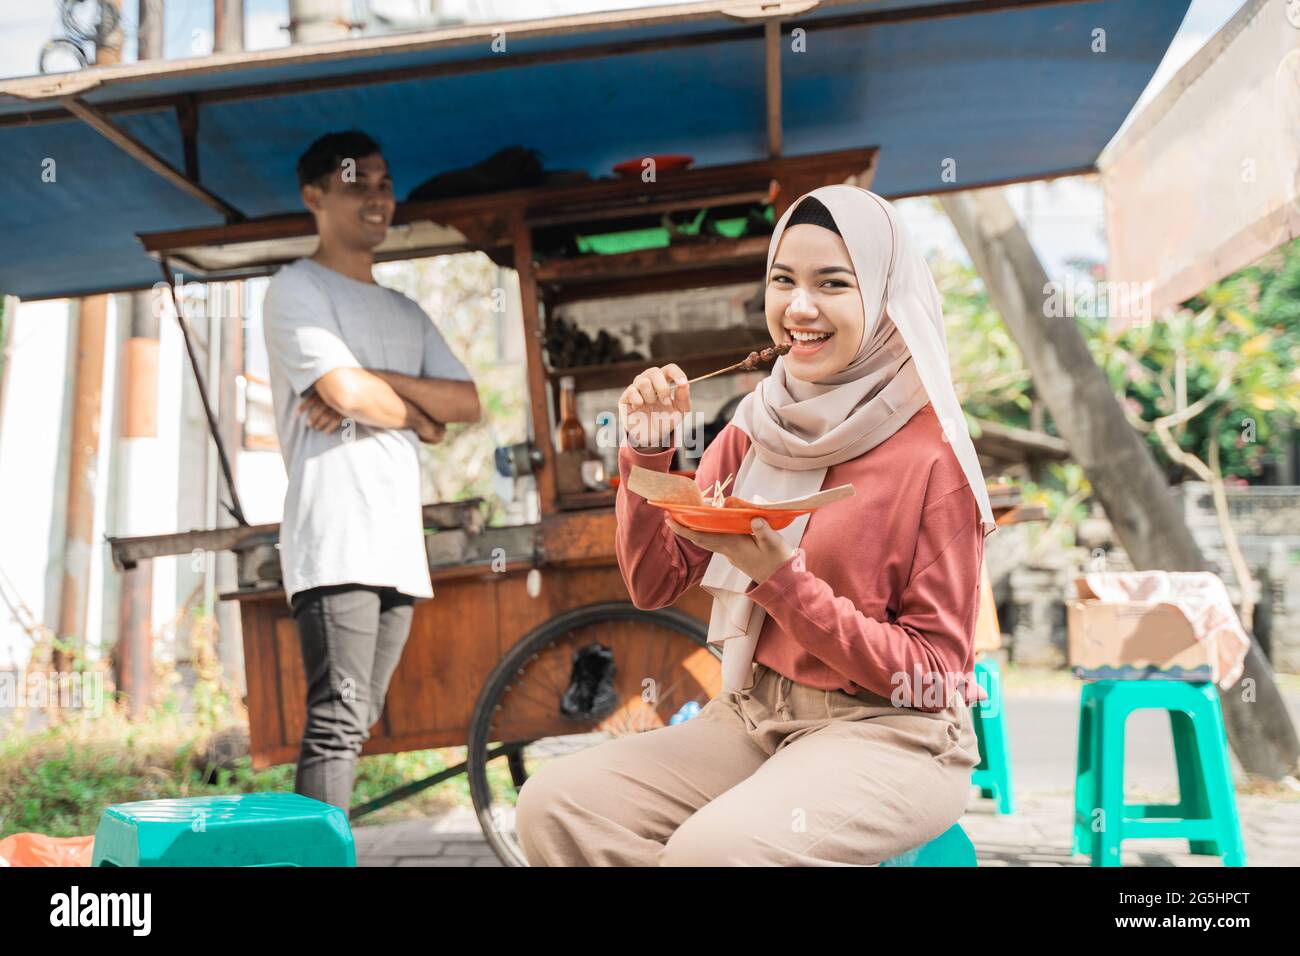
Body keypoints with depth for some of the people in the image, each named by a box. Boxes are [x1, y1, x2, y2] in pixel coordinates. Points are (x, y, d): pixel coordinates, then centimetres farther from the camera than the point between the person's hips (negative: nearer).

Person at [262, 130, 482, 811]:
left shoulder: (405, 313, 25)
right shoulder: (296, 290, 3)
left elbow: (467, 403, 10)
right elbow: (345, 392, -13)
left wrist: (371, 380, -5)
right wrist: (419, 415, 5)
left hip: (399, 548, 7)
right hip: (334, 543, -7)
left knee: (357, 723, 6)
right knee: (337, 724, -14)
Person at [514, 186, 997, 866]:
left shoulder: (931, 453, -12)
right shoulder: (757, 428, 5)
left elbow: (935, 671, -11)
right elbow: (654, 585, 7)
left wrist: (782, 580, -21)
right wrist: (647, 453, -8)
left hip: (887, 734, -5)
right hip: (752, 719, 6)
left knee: (713, 847, -32)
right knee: (555, 805, -15)